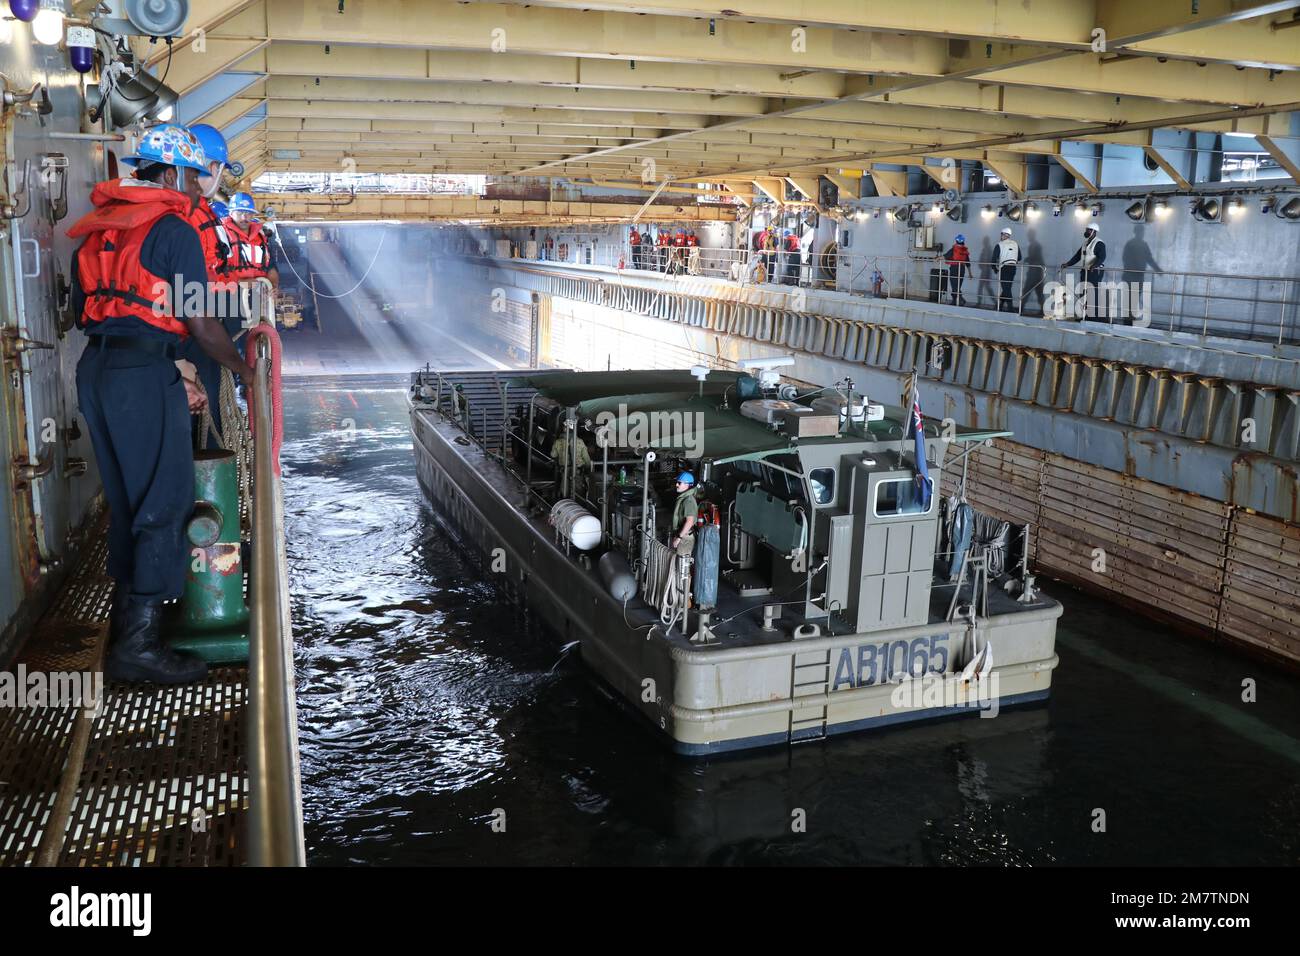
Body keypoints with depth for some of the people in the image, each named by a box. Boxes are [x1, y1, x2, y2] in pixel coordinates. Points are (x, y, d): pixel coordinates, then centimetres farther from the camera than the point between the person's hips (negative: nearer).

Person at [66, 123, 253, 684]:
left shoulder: (99, 228, 17)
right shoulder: (174, 230, -7)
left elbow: (86, 311, 20)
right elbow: (198, 324, -10)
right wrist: (243, 369, 6)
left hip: (95, 369, 8)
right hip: (144, 373, -8)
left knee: (125, 501, 18)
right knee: (165, 505, -3)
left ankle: (127, 621, 30)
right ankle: (139, 644, -3)